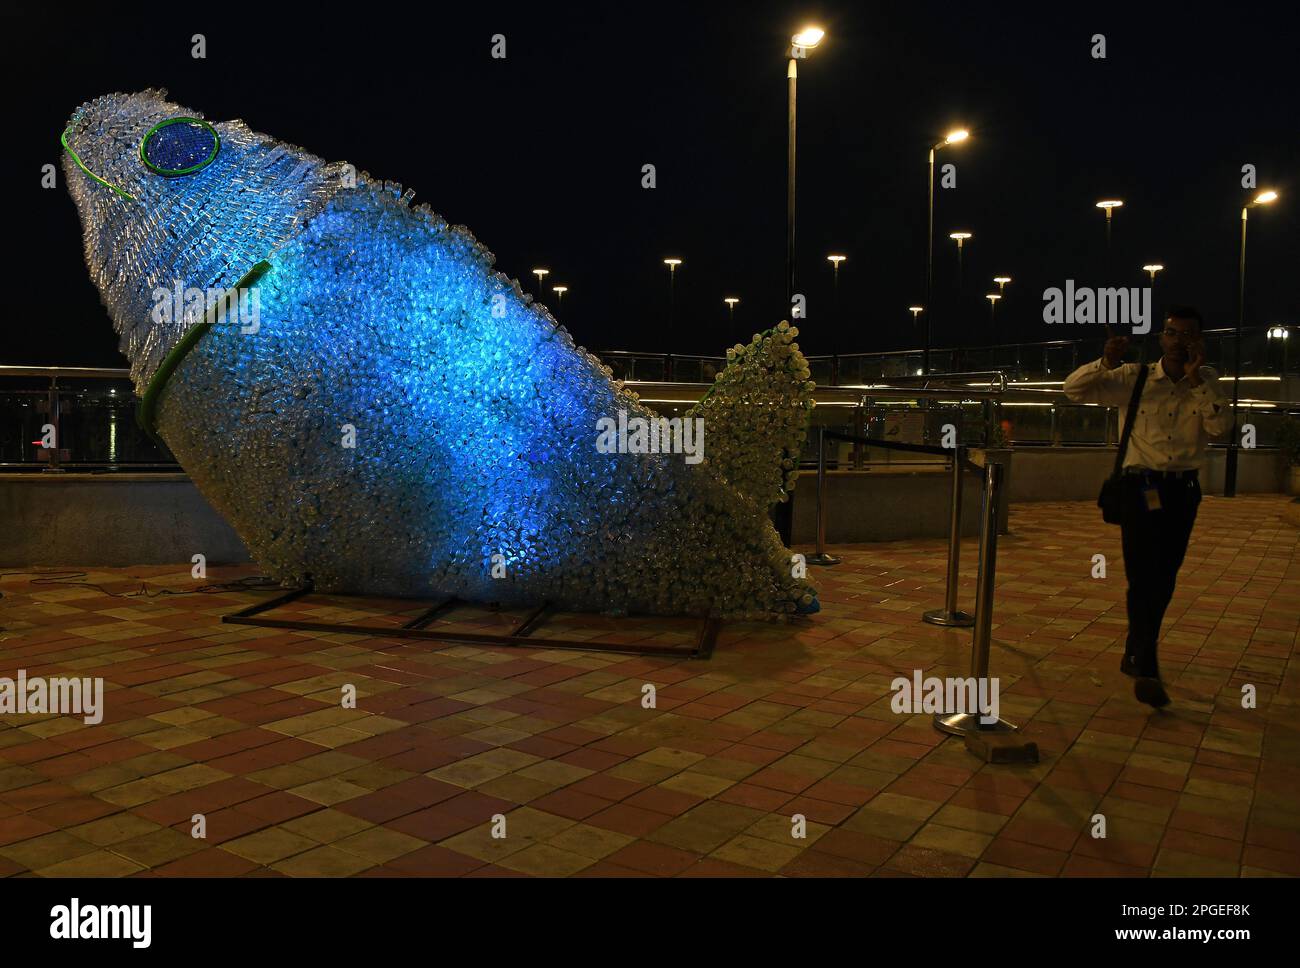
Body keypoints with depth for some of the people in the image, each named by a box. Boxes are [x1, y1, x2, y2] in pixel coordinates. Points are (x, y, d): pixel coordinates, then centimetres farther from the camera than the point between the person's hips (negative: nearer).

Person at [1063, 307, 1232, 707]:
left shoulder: (1207, 381, 6)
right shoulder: (1134, 378, -3)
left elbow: (1222, 425, -9)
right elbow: (1074, 388, -9)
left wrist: (1197, 381, -17)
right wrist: (1105, 364, -26)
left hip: (1184, 490, 4)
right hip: (1141, 488, -4)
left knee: (1164, 581, 12)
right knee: (1144, 577, -13)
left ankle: (1135, 655, 29)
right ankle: (1146, 670, -12)